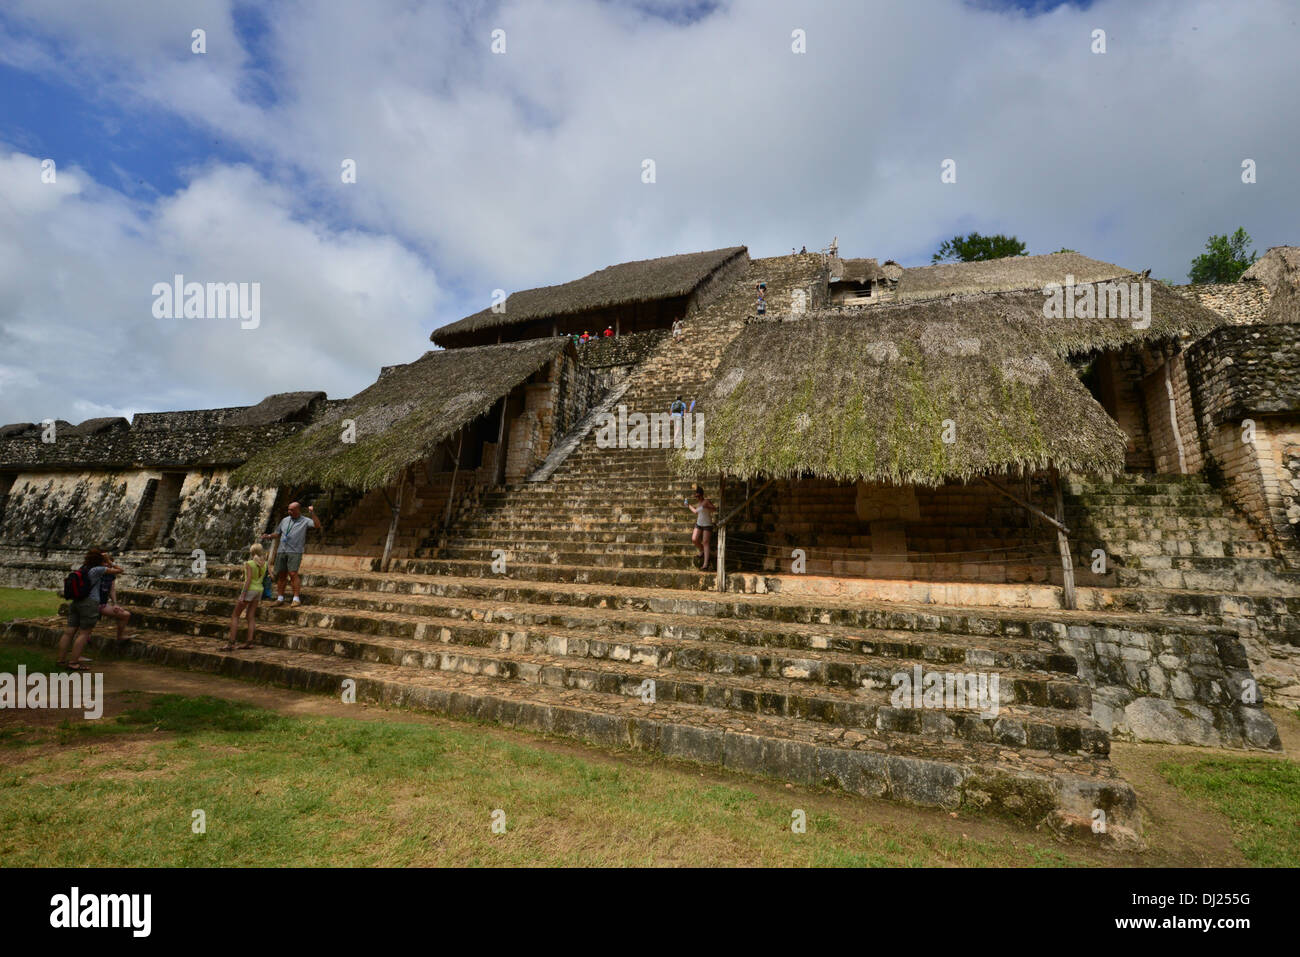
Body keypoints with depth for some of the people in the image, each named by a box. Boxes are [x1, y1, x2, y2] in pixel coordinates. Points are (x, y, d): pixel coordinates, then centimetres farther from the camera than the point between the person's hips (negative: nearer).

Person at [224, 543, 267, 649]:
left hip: (249, 590, -6)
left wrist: (242, 595, -22)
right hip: (259, 590, 6)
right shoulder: (264, 564, 3)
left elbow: (248, 580, -21)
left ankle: (231, 643, 0)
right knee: (251, 616, 8)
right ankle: (249, 642, 4)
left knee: (235, 616, 3)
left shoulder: (249, 564, -15)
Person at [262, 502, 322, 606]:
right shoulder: (285, 520, 16)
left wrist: (312, 513, -22)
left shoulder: (305, 521, 1)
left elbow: (317, 525, -16)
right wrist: (268, 536, 7)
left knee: (293, 574, -14)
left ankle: (297, 598, -10)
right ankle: (280, 599, 13)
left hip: (295, 551, -5)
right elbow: (277, 533, 25)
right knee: (280, 575, 6)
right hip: (282, 551, 5)